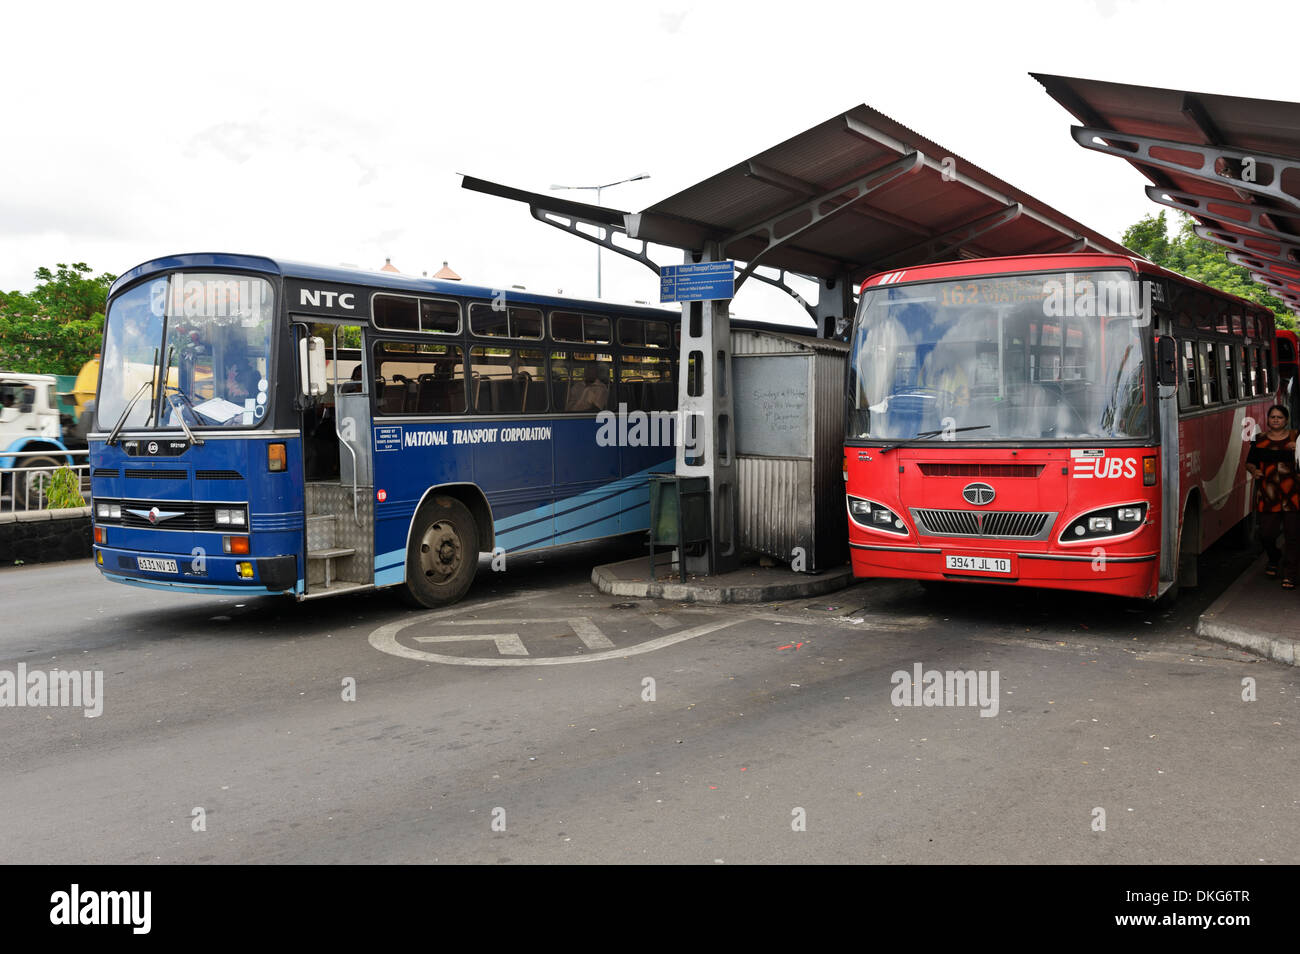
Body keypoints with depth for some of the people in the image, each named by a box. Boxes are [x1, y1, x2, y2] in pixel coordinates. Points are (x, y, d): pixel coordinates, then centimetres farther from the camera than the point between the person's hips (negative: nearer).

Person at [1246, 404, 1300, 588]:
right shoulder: (1260, 440, 11)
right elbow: (1250, 462, 17)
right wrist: (1253, 470, -5)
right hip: (1268, 495, 1)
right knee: (1266, 533, 0)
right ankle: (1274, 559, 31)